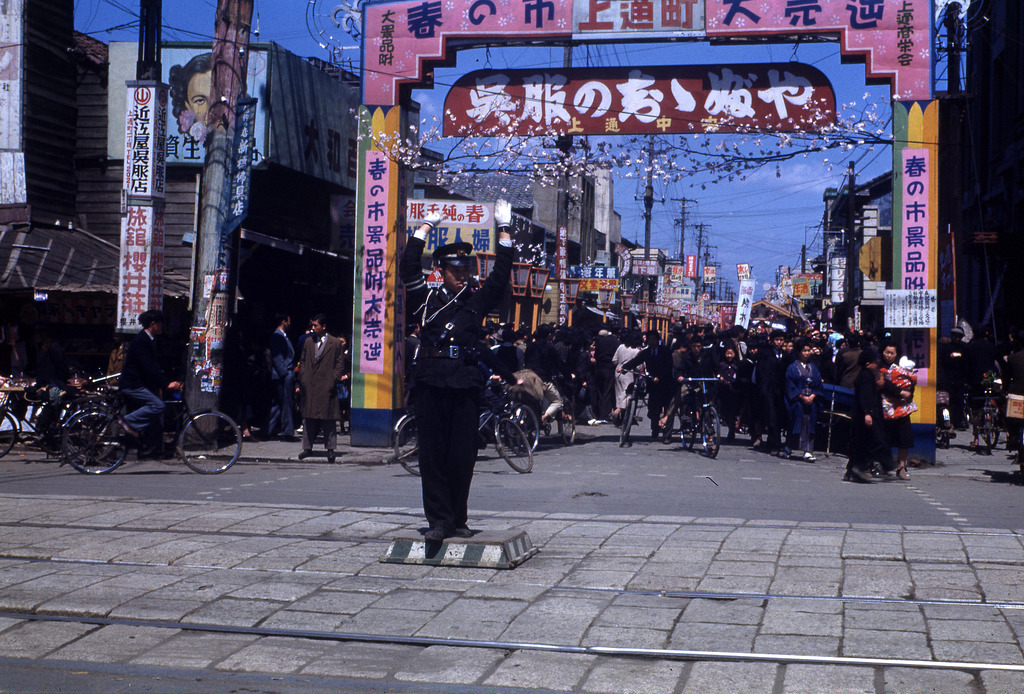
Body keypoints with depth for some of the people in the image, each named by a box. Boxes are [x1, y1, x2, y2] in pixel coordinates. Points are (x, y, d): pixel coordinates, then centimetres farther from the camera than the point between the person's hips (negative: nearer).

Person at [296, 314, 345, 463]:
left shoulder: (335, 343, 1)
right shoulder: (308, 342, 12)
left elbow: (340, 364, 1)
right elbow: (303, 361, 16)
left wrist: (334, 380, -8)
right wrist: (302, 379, 5)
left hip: (327, 388, -4)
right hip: (309, 387, 4)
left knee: (329, 419, -1)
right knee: (308, 418, 6)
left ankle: (330, 449, 6)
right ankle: (307, 447, 13)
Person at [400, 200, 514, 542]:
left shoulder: (477, 301, 14)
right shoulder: (426, 300, 11)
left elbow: (500, 276, 10)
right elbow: (408, 267, 7)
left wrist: (504, 230, 8)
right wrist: (426, 226, 13)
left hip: (465, 387, 1)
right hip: (430, 386, 0)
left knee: (462, 456, 2)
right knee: (432, 455, 0)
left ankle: (459, 520, 13)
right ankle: (439, 520, 5)